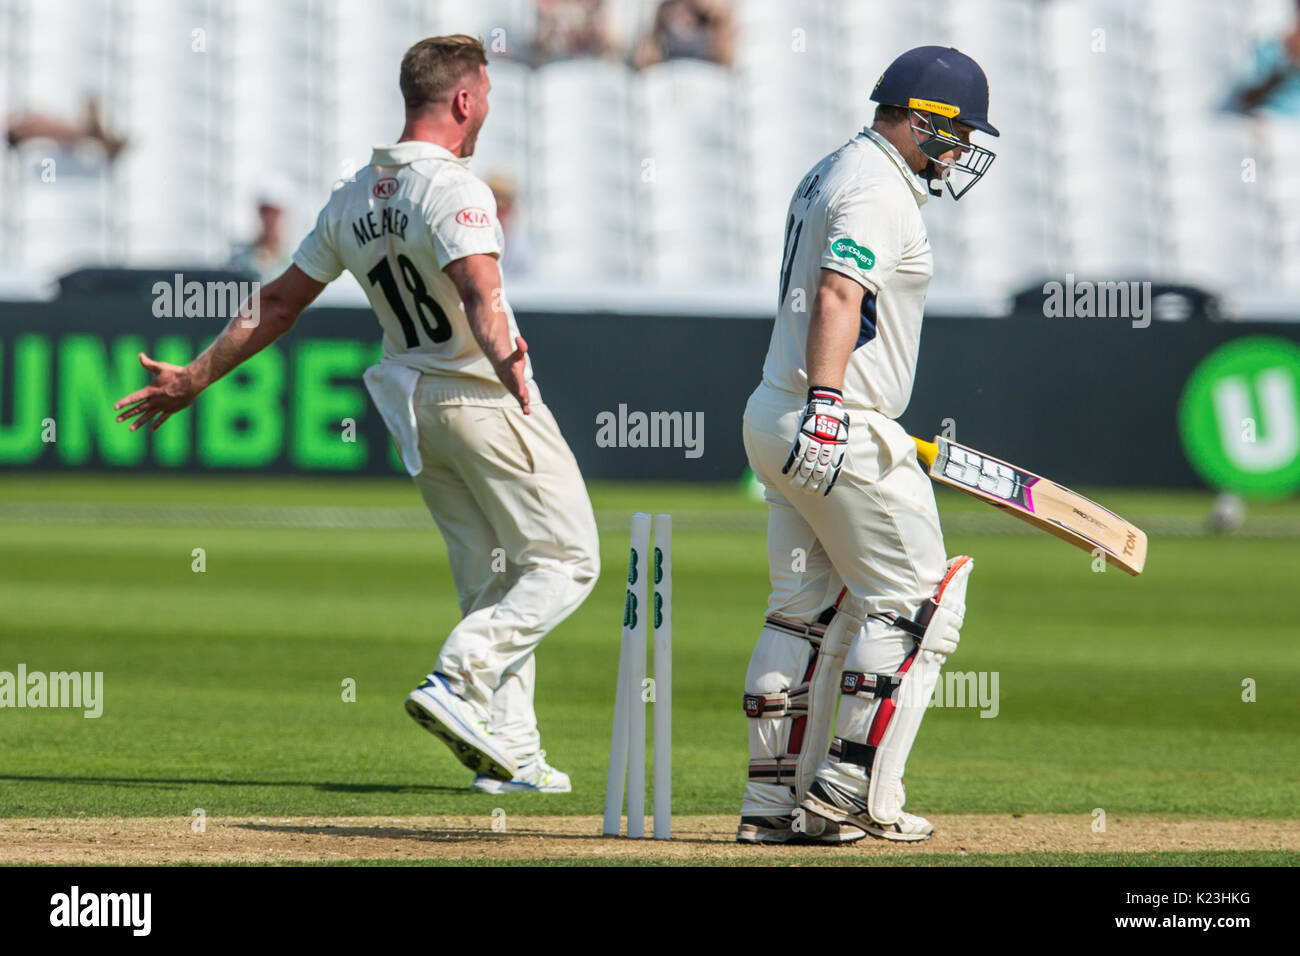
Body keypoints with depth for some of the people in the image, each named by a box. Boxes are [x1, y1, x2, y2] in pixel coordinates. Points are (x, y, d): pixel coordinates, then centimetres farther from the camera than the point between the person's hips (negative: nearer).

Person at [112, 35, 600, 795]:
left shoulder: (353, 199, 7)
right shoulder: (454, 190, -17)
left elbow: (280, 303, 9)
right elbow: (480, 293, -35)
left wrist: (195, 379, 15)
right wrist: (505, 363, -51)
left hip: (417, 408, 8)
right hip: (488, 402, -8)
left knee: (490, 578, 14)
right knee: (565, 562, -1)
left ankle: (510, 754, 9)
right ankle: (459, 685, -18)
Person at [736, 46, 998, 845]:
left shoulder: (828, 174, 19)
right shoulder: (880, 189, -14)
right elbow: (839, 299, -28)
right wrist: (826, 406, -37)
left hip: (778, 420, 10)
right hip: (839, 429, -10)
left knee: (806, 610, 12)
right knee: (917, 601, -3)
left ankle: (775, 799, 11)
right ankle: (855, 789, -6)